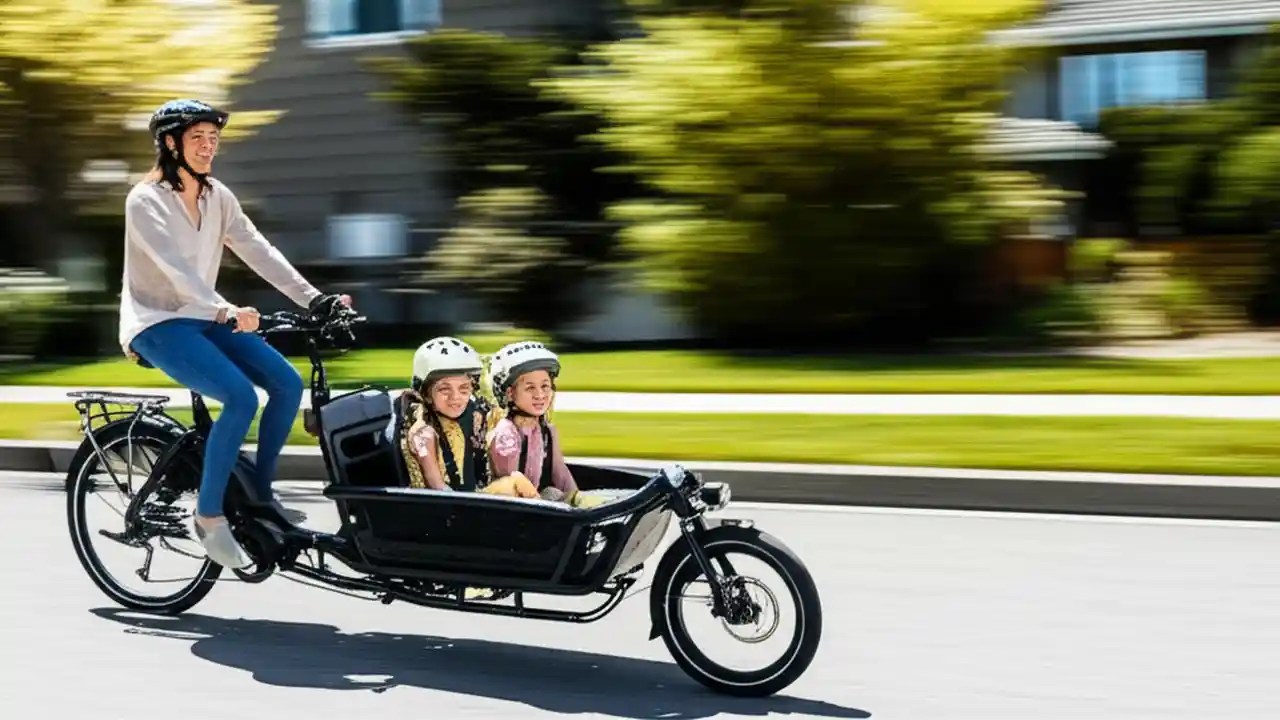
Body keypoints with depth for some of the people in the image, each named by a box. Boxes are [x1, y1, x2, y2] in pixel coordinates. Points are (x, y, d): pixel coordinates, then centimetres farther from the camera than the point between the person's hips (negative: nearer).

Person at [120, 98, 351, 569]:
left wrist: (314, 300, -13)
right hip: (157, 324, -7)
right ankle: (208, 515, -13)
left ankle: (260, 494, 6)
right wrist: (225, 311, -45)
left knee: (288, 383, -10)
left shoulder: (218, 196, 6)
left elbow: (258, 251, -2)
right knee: (241, 397, -27)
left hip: (203, 318, 7)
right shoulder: (146, 201, -14)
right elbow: (174, 267, -29)